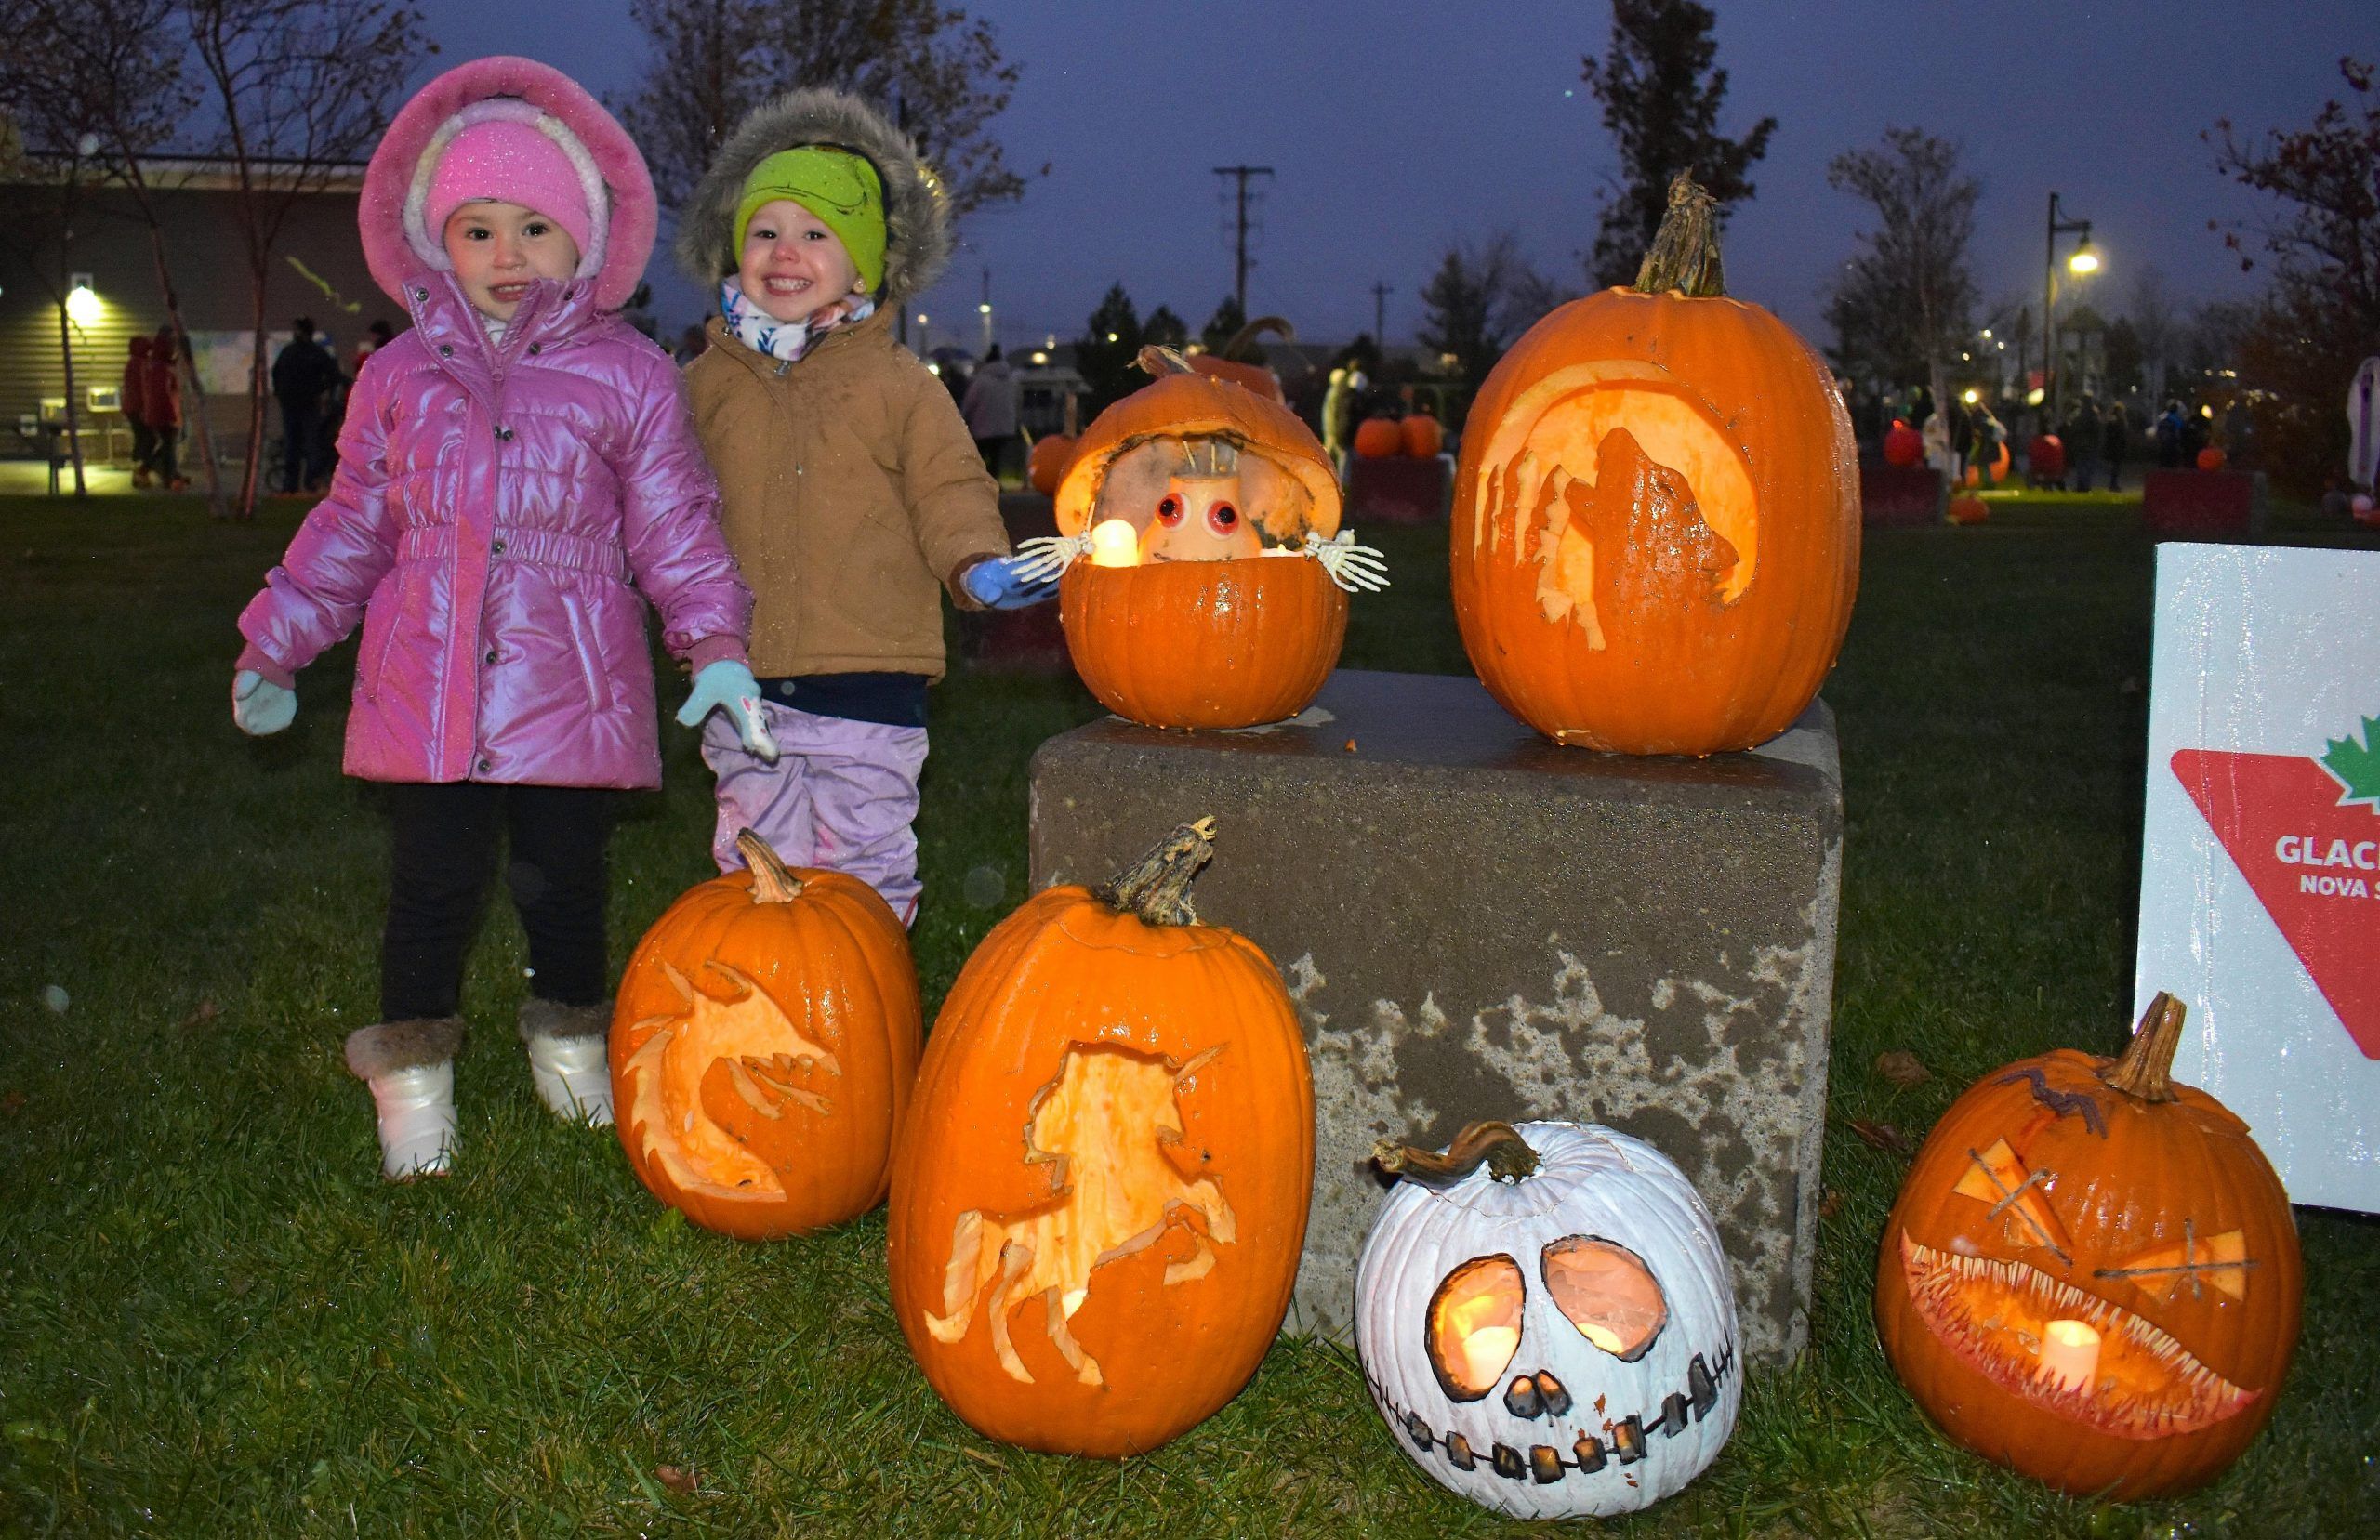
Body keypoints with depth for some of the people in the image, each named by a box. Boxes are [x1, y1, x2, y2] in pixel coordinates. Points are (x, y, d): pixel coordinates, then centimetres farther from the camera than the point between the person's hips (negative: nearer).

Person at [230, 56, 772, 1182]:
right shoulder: (401, 376, 10)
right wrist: (277, 646, 19)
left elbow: (674, 527, 3)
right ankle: (412, 1072, 22)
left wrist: (716, 648, -7)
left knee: (564, 884, 9)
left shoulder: (628, 378, 4)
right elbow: (352, 526, 17)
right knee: (432, 889, 3)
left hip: (572, 693, -1)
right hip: (428, 692, 1)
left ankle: (570, 1038, 34)